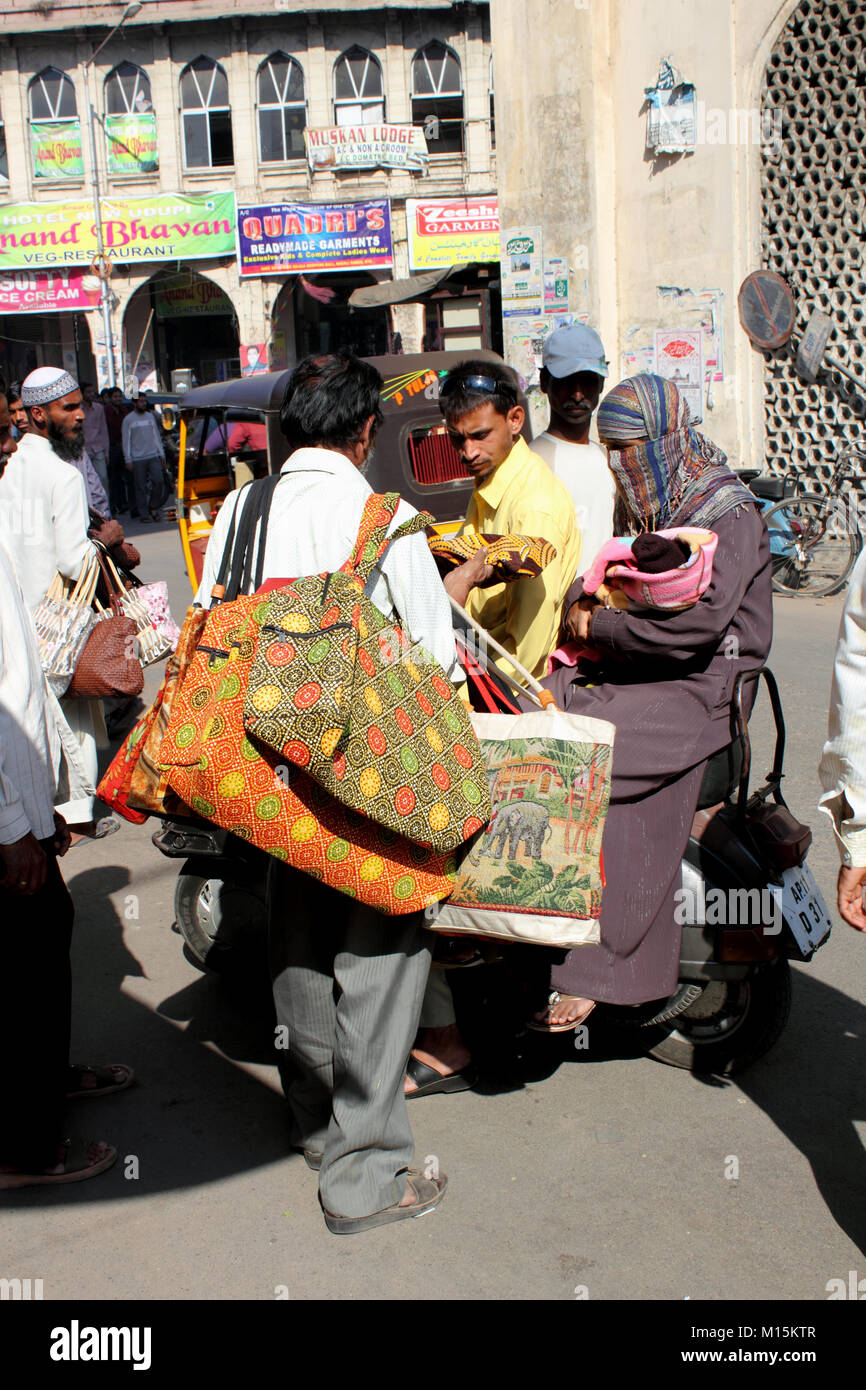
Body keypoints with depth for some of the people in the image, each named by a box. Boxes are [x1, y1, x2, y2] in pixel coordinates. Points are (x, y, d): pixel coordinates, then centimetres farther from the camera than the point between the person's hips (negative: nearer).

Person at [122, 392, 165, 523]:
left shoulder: (151, 416, 13)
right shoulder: (128, 419, 1)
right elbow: (126, 441, 1)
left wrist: (162, 453, 15)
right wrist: (128, 460, -4)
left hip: (154, 456, 3)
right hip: (137, 458, -3)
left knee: (158, 481, -8)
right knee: (140, 487, -1)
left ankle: (153, 509, 6)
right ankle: (144, 514, 6)